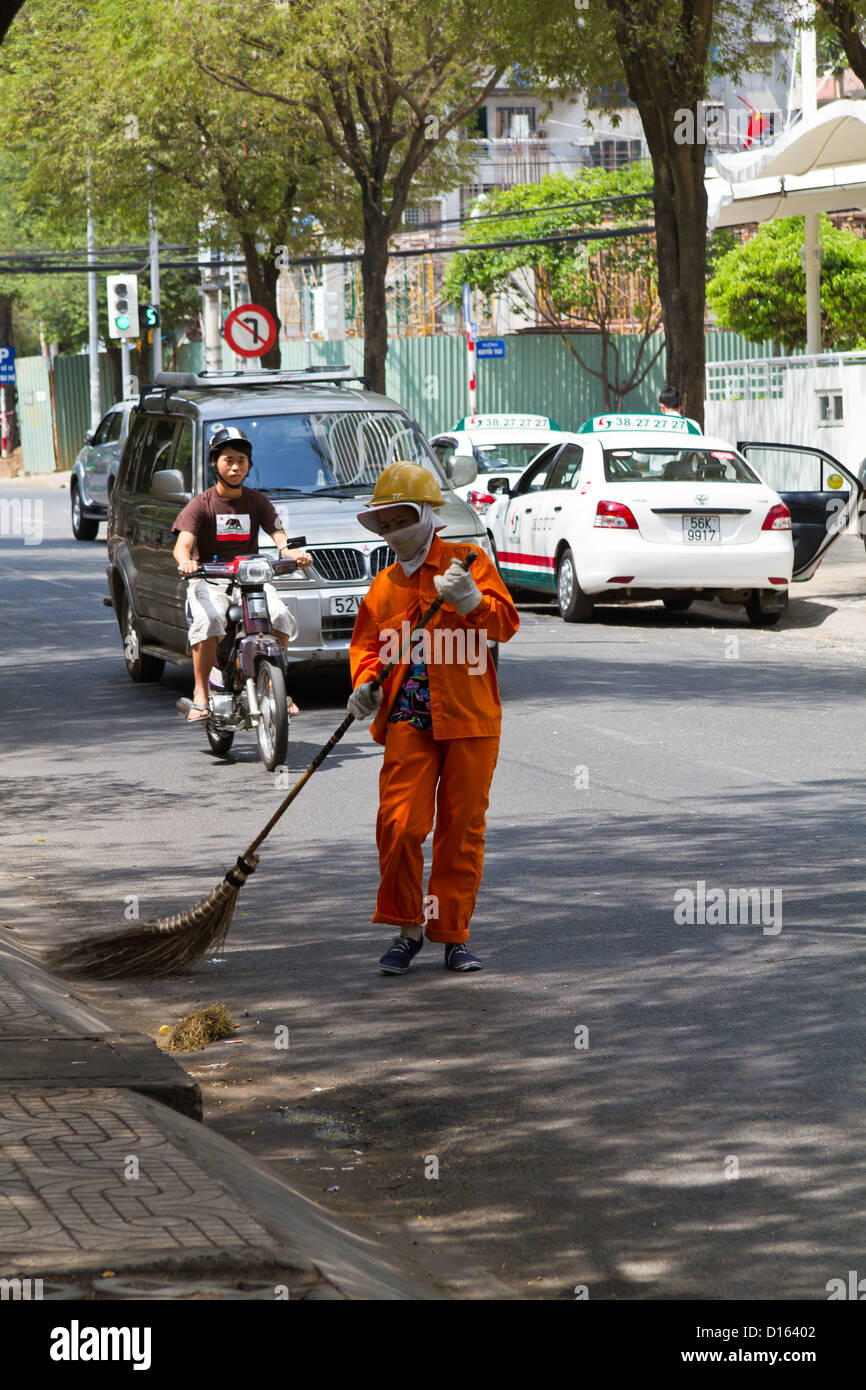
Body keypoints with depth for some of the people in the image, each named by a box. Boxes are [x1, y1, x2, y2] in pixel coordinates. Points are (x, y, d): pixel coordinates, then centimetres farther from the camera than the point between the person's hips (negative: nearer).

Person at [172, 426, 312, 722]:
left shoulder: (257, 501, 10)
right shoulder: (201, 504, 1)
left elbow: (278, 533, -2)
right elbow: (182, 543, -13)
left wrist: (288, 551, -27)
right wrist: (185, 561, -39)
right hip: (210, 580, -2)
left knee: (280, 615, -27)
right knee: (208, 620, -35)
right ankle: (200, 694, -23)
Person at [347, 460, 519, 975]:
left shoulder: (467, 562, 3)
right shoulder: (384, 586, 16)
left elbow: (506, 624, -5)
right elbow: (367, 643, 17)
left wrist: (470, 600, -24)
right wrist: (365, 683, -3)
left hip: (469, 719, -2)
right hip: (408, 720, 2)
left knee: (462, 829, 2)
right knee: (399, 825, -10)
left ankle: (454, 933, 13)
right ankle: (408, 928, 5)